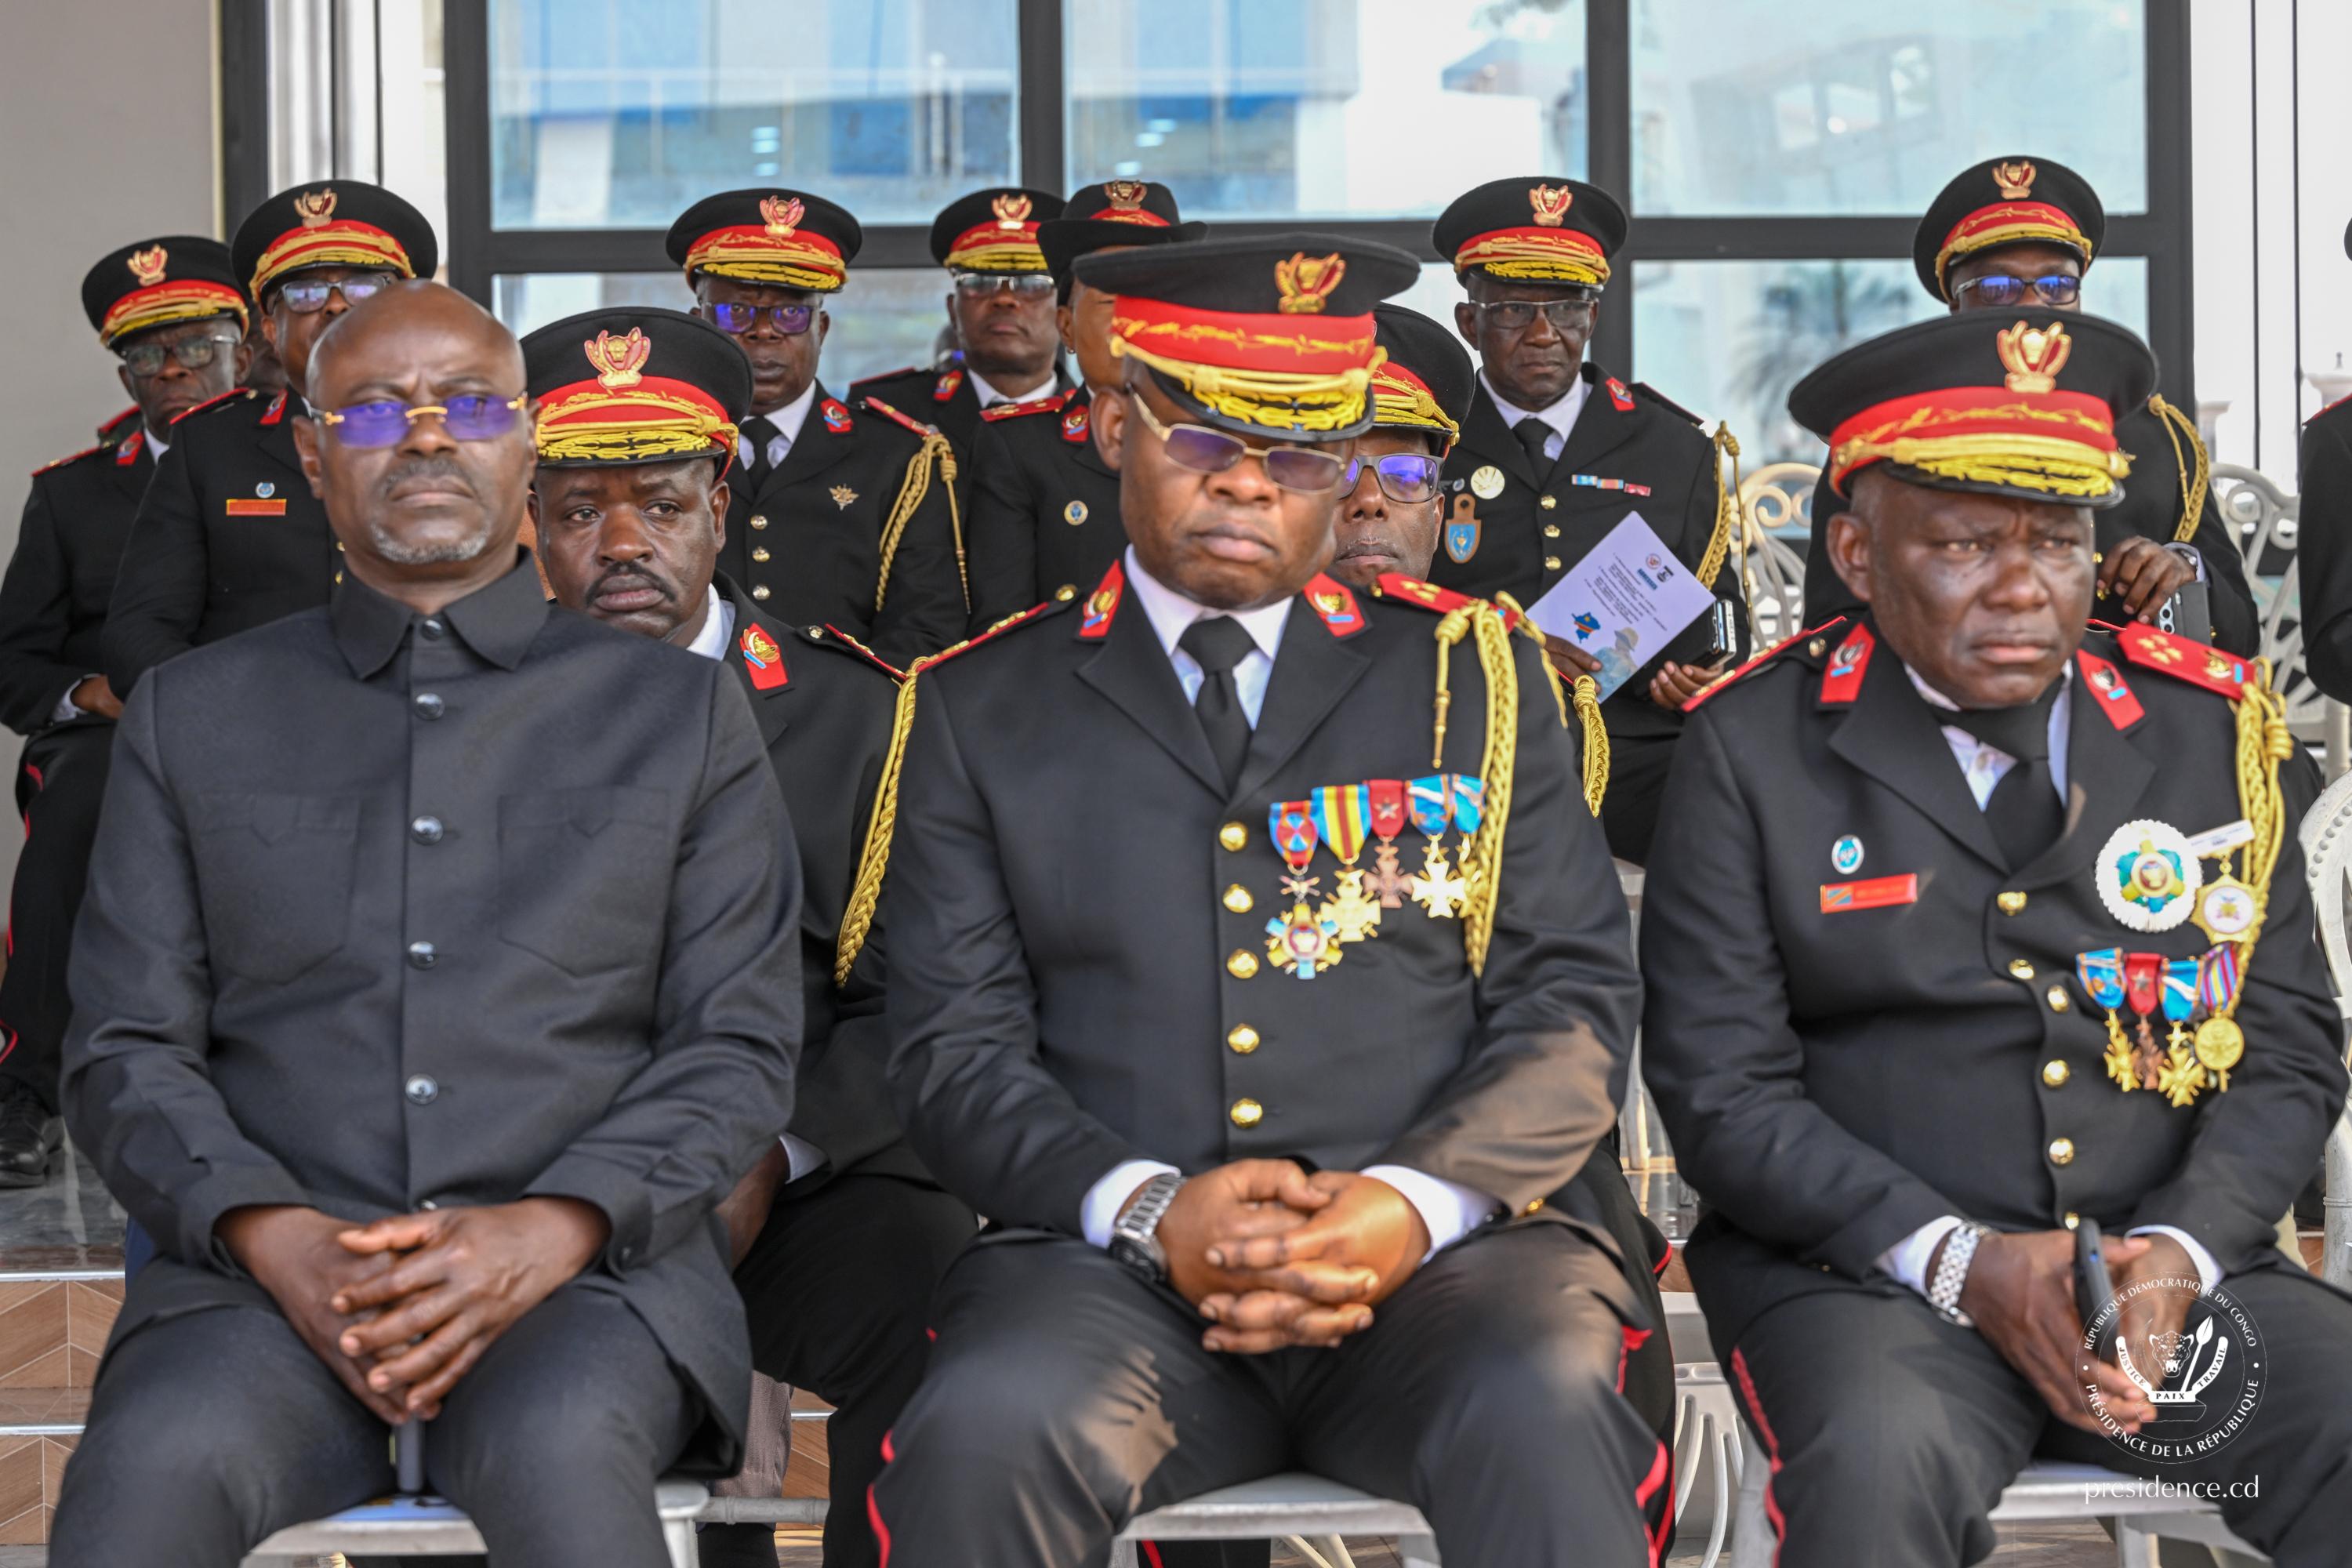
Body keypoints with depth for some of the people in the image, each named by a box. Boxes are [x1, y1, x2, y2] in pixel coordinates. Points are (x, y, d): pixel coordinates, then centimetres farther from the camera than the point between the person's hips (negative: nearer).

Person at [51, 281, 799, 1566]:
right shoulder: (190, 715, 17)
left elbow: (741, 1048, 7)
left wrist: (546, 1232, -11)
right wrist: (277, 1238, -10)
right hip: (269, 1271, 1)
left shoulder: (680, 712, 14)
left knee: (561, 1452, -35)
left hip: (584, 1267, 0)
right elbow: (124, 1049, 10)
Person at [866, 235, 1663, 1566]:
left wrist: (1417, 1205, -11)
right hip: (1114, 1270, 1)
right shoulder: (982, 708, 13)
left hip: (1445, 1254, -1)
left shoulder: (1474, 672, 14)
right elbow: (957, 1044, 6)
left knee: (1545, 1416, -34)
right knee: (984, 1435, -31)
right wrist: (1150, 1209, -13)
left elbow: (1573, 996, 8)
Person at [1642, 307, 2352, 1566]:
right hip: (1866, 1269, -3)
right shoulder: (1754, 750, 1)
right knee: (1880, 1464, -33)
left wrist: (2181, 1248, -9)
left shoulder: (2210, 727, 9)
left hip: (2172, 1260, 3)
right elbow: (1722, 1092, -4)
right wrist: (1958, 1259, -15)